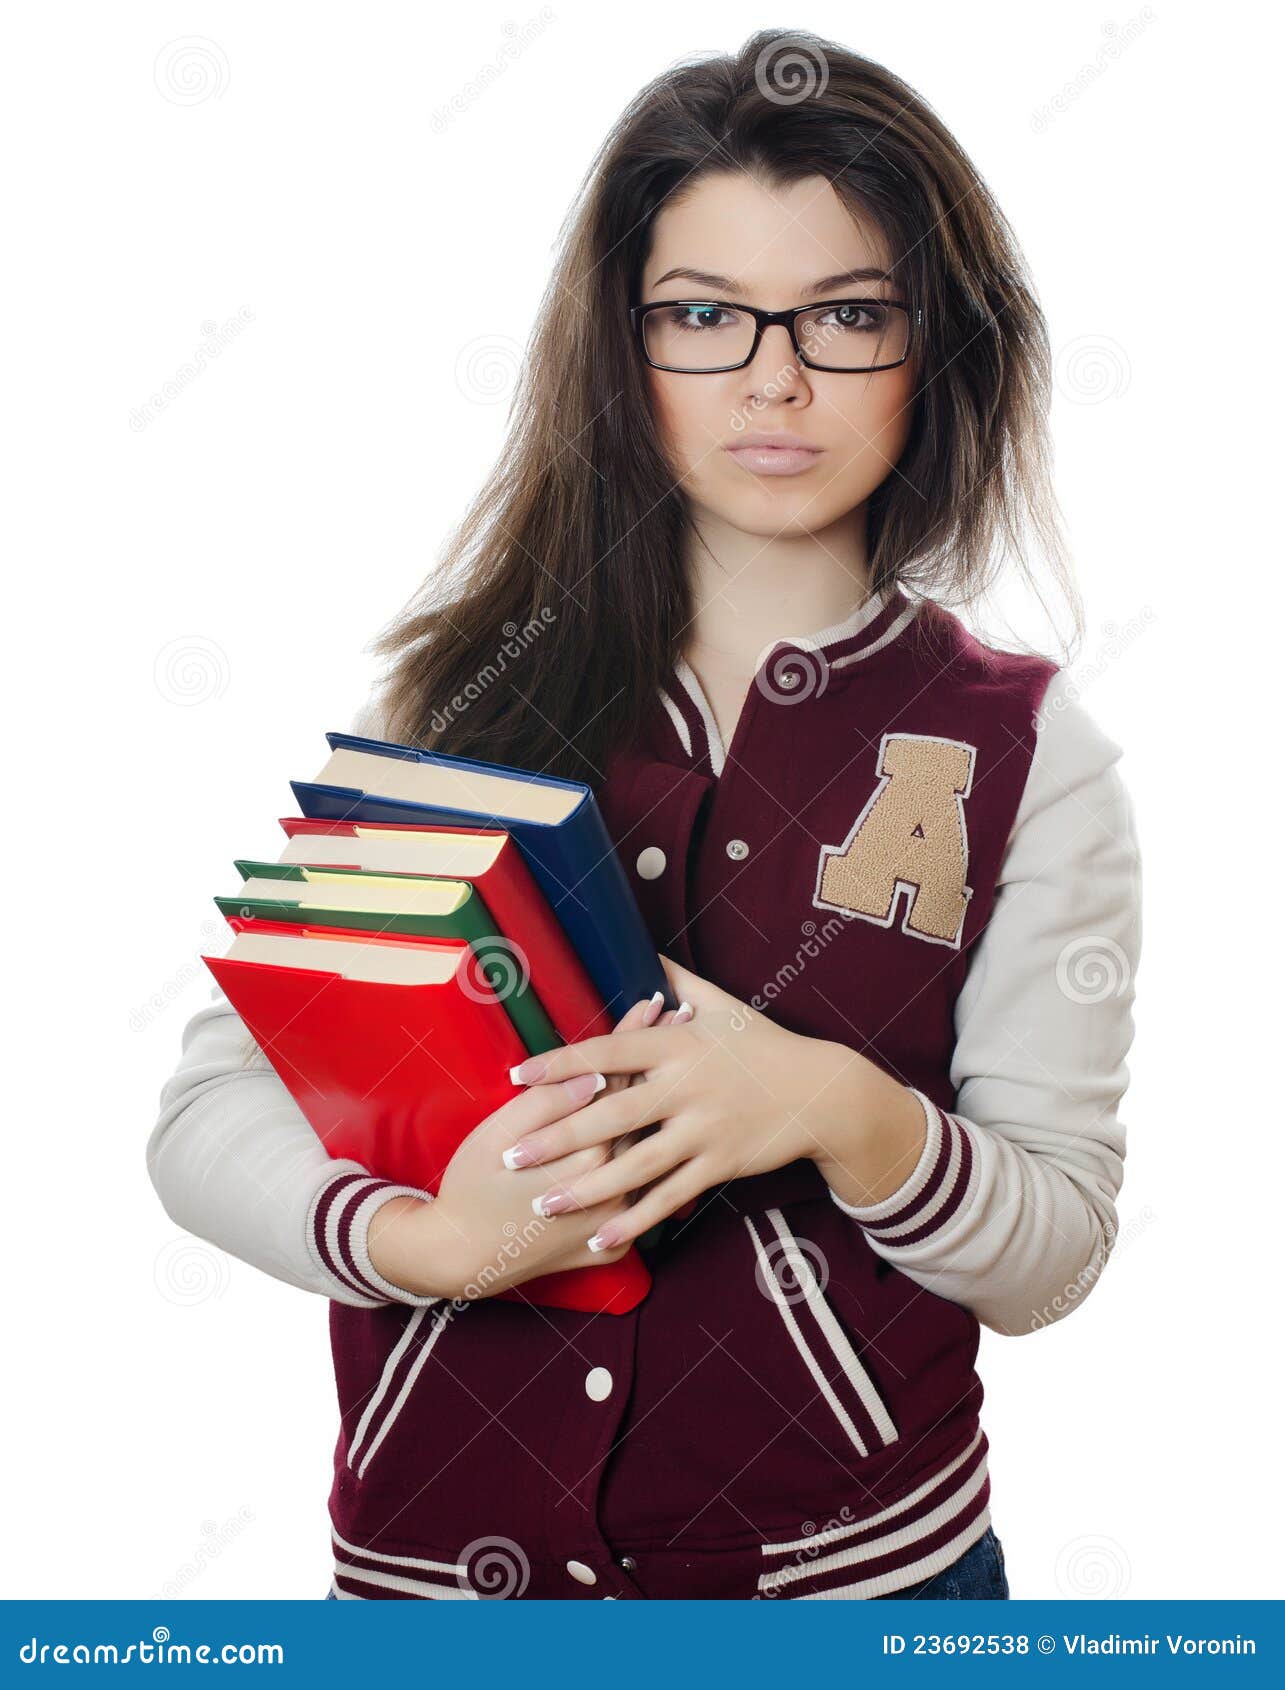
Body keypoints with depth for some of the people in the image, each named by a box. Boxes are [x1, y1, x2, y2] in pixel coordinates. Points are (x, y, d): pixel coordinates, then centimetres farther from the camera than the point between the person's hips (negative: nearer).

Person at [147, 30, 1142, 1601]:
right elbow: (209, 1113, -5)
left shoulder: (1026, 755, -4)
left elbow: (1053, 1248, -6)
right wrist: (429, 1235, -23)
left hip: (855, 1564, 0)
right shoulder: (459, 686, -3)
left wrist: (846, 1116, -24)